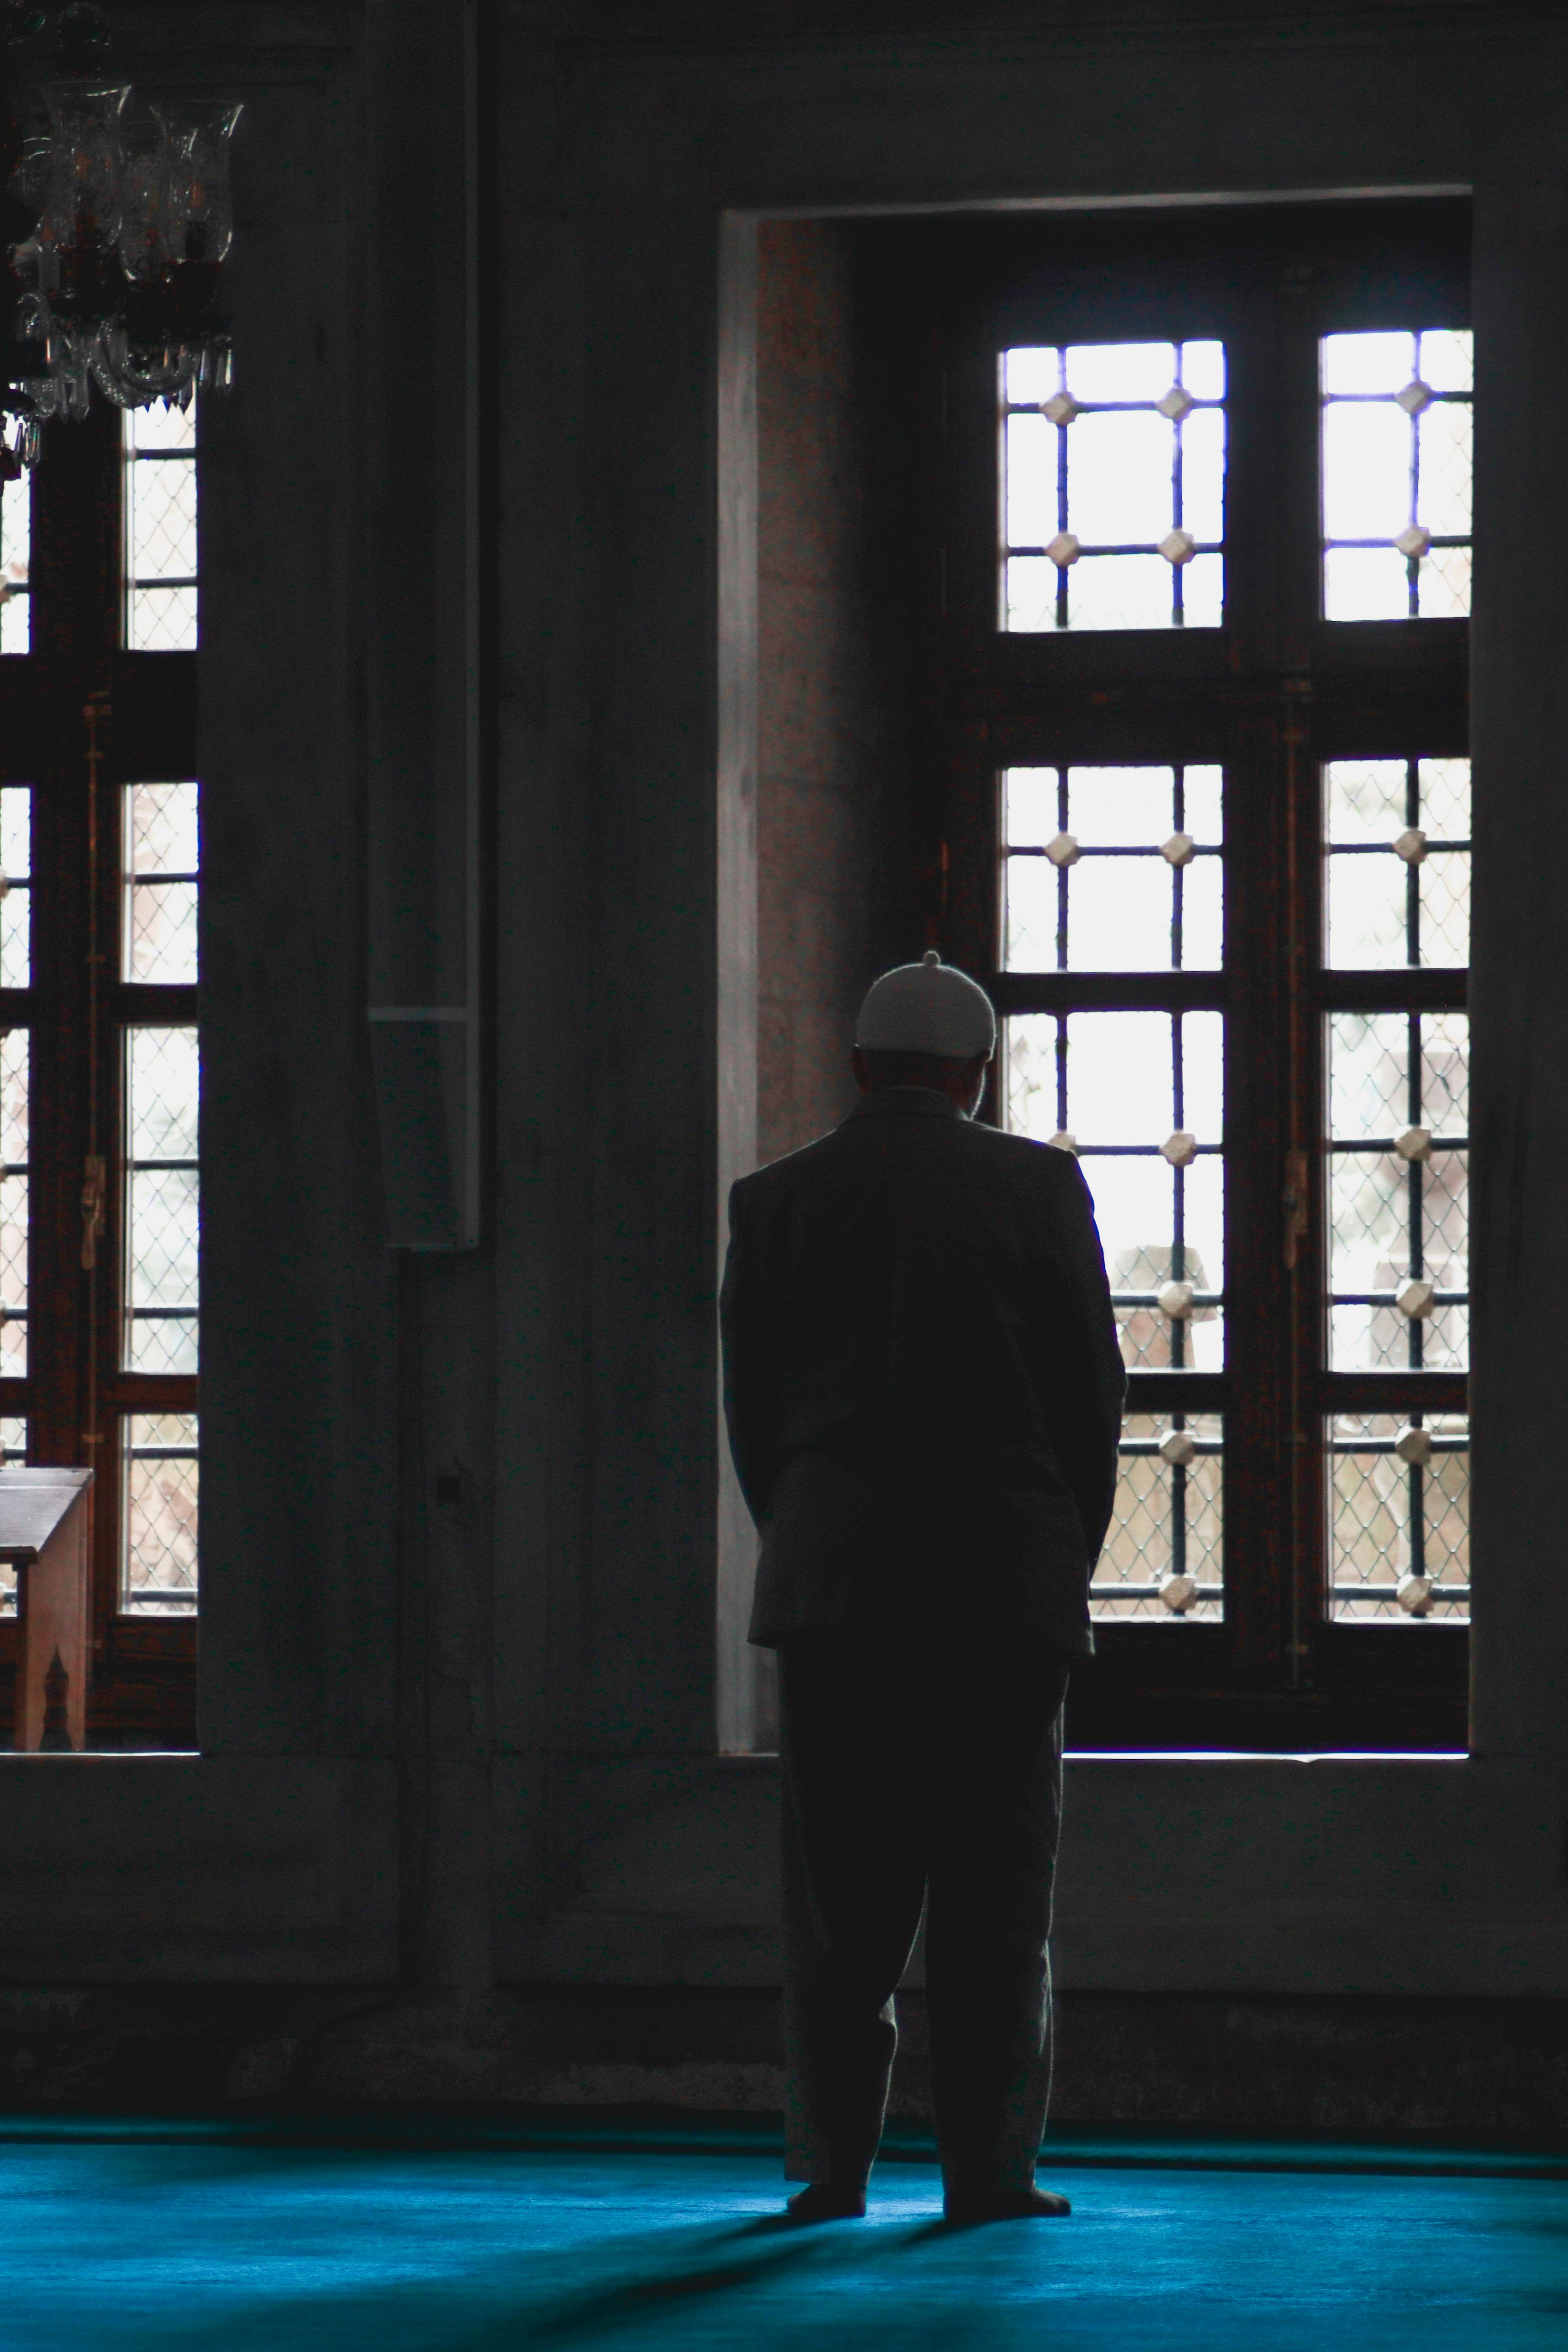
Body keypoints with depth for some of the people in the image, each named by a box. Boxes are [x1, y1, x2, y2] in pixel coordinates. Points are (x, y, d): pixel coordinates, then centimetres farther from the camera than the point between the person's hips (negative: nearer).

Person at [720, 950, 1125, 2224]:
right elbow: (1094, 1390, 2)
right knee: (996, 1883, 2)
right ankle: (989, 2166, -1)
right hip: (1004, 1586, -2)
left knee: (842, 1886, 5)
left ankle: (833, 2161, 2)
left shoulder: (777, 1201, 4)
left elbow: (752, 1410, 7)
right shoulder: (1037, 1187, -1)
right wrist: (1068, 1559, 12)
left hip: (833, 1587, 2)